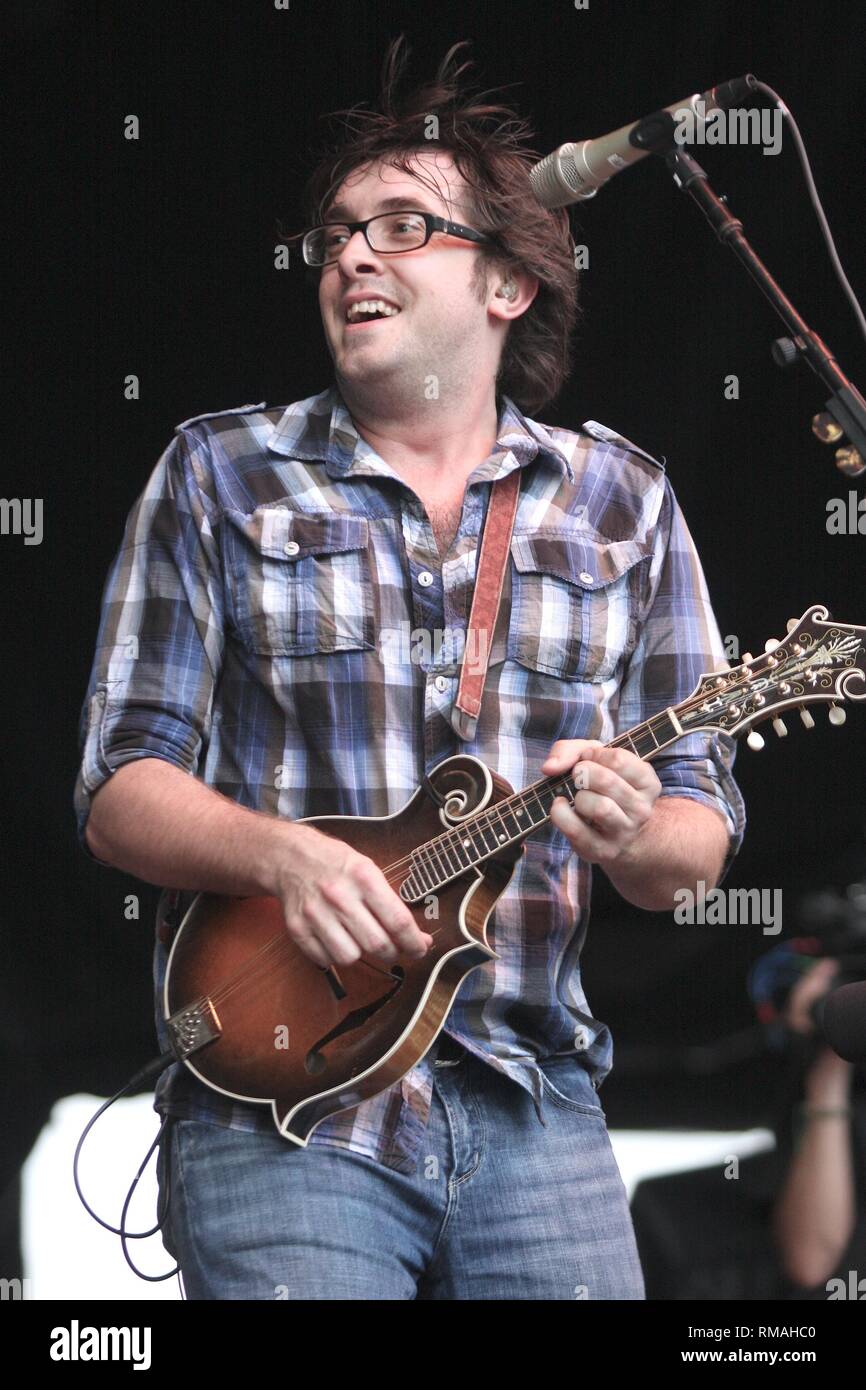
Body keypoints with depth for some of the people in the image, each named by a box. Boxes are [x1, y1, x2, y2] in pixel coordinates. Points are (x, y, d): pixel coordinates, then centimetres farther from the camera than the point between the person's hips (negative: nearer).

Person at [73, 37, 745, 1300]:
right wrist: (279, 853, -17)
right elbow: (121, 786, 2)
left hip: (533, 1102, 2)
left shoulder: (623, 502, 10)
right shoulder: (222, 476, 6)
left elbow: (700, 837, 9)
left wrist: (638, 839, -14)